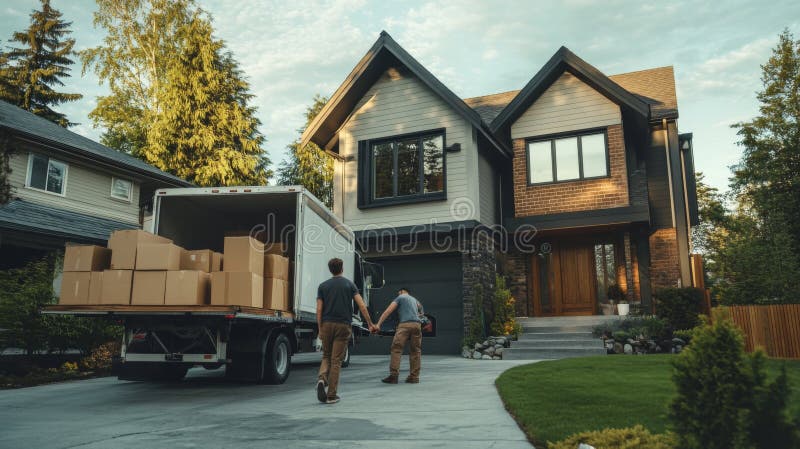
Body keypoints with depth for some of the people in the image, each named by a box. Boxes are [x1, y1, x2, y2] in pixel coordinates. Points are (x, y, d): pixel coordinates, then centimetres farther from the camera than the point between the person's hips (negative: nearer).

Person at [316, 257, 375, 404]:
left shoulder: (323, 286, 5)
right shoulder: (349, 284, 3)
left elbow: (319, 310, 1)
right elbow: (362, 306, -4)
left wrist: (320, 329, 7)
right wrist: (370, 324, 4)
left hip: (327, 325, 1)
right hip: (343, 325, -1)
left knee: (326, 356, 18)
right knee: (336, 360, 2)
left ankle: (322, 378, -11)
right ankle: (331, 395, 1)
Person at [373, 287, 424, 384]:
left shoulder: (400, 297, 14)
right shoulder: (414, 299, 31)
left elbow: (388, 311, 3)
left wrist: (378, 324, -3)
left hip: (405, 324, -5)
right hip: (417, 324, 5)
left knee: (396, 349, -5)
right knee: (415, 351, 11)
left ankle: (393, 375, -15)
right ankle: (414, 377, 9)